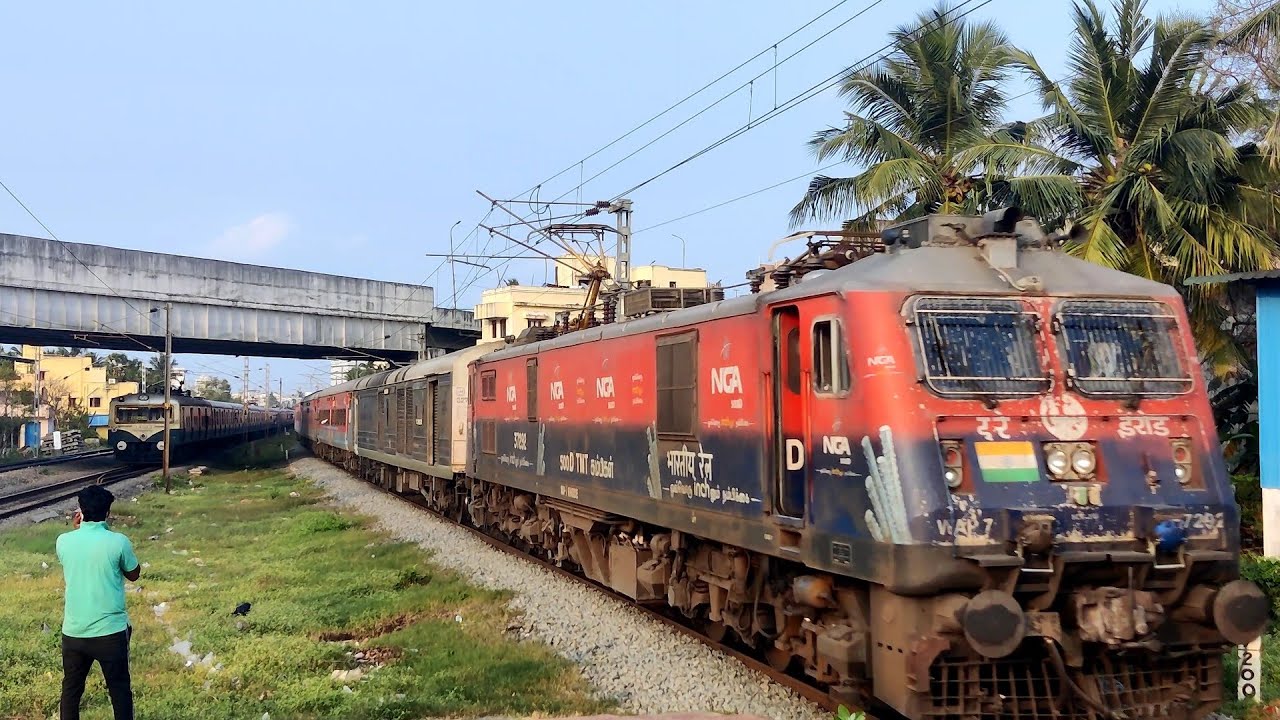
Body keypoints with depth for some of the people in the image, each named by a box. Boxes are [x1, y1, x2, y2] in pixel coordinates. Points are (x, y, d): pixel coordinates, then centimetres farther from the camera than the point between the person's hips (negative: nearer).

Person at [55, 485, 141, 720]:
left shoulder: (64, 541, -6)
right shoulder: (118, 542, -15)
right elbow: (133, 574, 2)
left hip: (73, 632, 3)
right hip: (111, 632, -3)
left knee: (71, 690, 19)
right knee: (120, 690, 13)